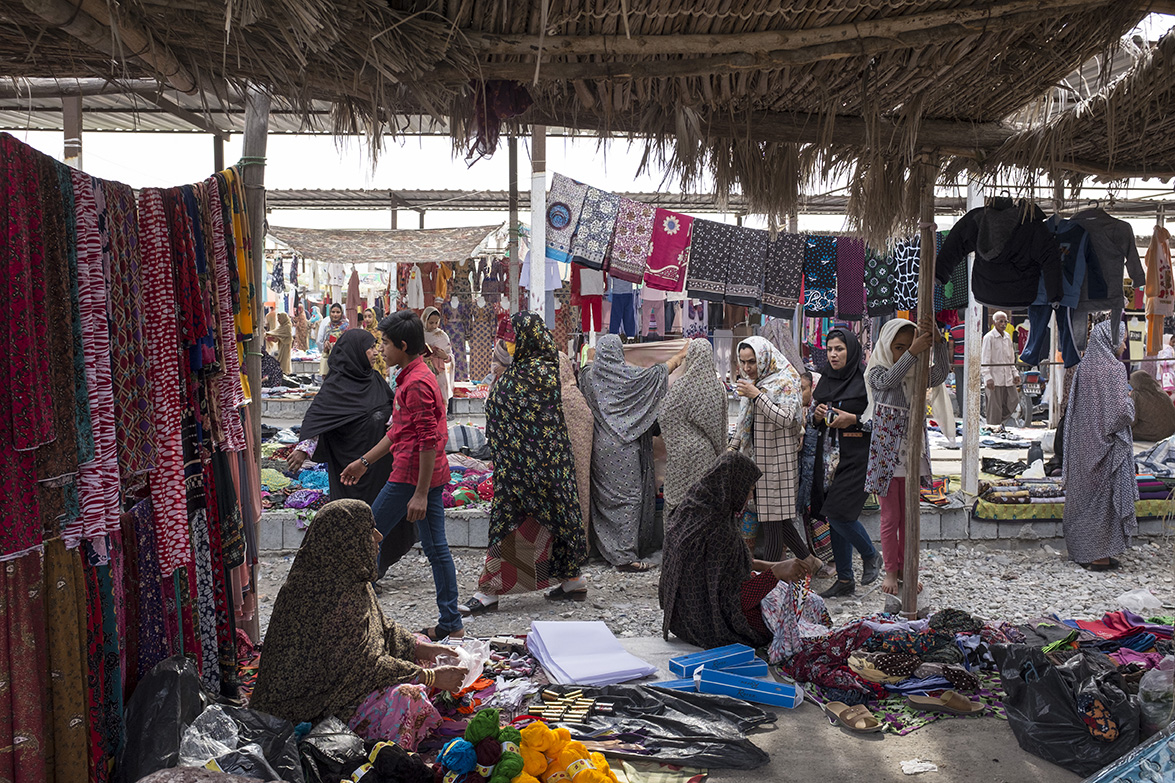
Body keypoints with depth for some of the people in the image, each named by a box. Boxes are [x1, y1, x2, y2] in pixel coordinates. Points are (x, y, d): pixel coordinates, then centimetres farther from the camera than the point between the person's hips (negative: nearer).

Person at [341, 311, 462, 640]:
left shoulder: (417, 383, -16)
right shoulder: (415, 377, 16)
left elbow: (429, 441, -21)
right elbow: (398, 432, 23)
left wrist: (420, 494, -22)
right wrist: (364, 462, 25)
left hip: (411, 475, -10)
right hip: (430, 476, 10)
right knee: (436, 548, 10)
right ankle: (450, 625, 15)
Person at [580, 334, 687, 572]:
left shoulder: (589, 376, 3)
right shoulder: (627, 375, -9)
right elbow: (659, 371, 1)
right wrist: (681, 355, 15)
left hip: (600, 446, 6)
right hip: (624, 447, -5)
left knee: (605, 497, 13)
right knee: (628, 497, -2)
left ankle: (608, 549, 23)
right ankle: (625, 556, -3)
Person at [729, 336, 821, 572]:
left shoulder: (785, 382, -11)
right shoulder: (752, 381, 11)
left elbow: (785, 419, -22)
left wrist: (757, 395, -23)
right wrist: (733, 446, 12)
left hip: (776, 456, -8)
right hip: (755, 455, 8)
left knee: (772, 518, -4)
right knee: (764, 514, 11)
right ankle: (809, 560, 24)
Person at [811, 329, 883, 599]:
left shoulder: (865, 379, -8)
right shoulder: (825, 379, 11)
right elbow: (815, 418, 19)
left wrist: (853, 419, -19)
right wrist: (817, 416, -2)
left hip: (855, 457, -7)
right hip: (828, 455, 7)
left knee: (838, 513, -14)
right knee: (834, 518, 8)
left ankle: (871, 555, 14)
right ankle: (845, 580, 19)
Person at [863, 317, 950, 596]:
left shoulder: (918, 374, 4)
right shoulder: (877, 372, -5)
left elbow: (940, 373, -16)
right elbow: (889, 379, -29)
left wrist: (938, 341, -32)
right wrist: (913, 352, -41)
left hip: (911, 452, 4)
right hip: (886, 451, -4)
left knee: (908, 516, 12)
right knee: (890, 516, 4)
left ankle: (905, 569, 24)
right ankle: (891, 571, 16)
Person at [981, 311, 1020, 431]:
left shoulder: (1007, 337, 14)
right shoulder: (989, 337, -8)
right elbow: (984, 359, -13)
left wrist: (1015, 373, 14)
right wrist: (988, 378, -20)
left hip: (1007, 377, 7)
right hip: (994, 378, -7)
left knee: (1014, 400, 7)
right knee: (994, 405, -3)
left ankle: (1000, 420, 23)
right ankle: (993, 425, 7)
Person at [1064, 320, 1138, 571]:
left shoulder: (1084, 365, 5)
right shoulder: (1113, 368, -16)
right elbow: (1122, 411, -20)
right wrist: (1129, 398, 1)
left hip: (1082, 444, 7)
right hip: (1106, 445, -7)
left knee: (1082, 493, 13)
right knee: (1104, 494, 2)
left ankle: (1080, 550, 22)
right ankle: (1099, 556, 8)